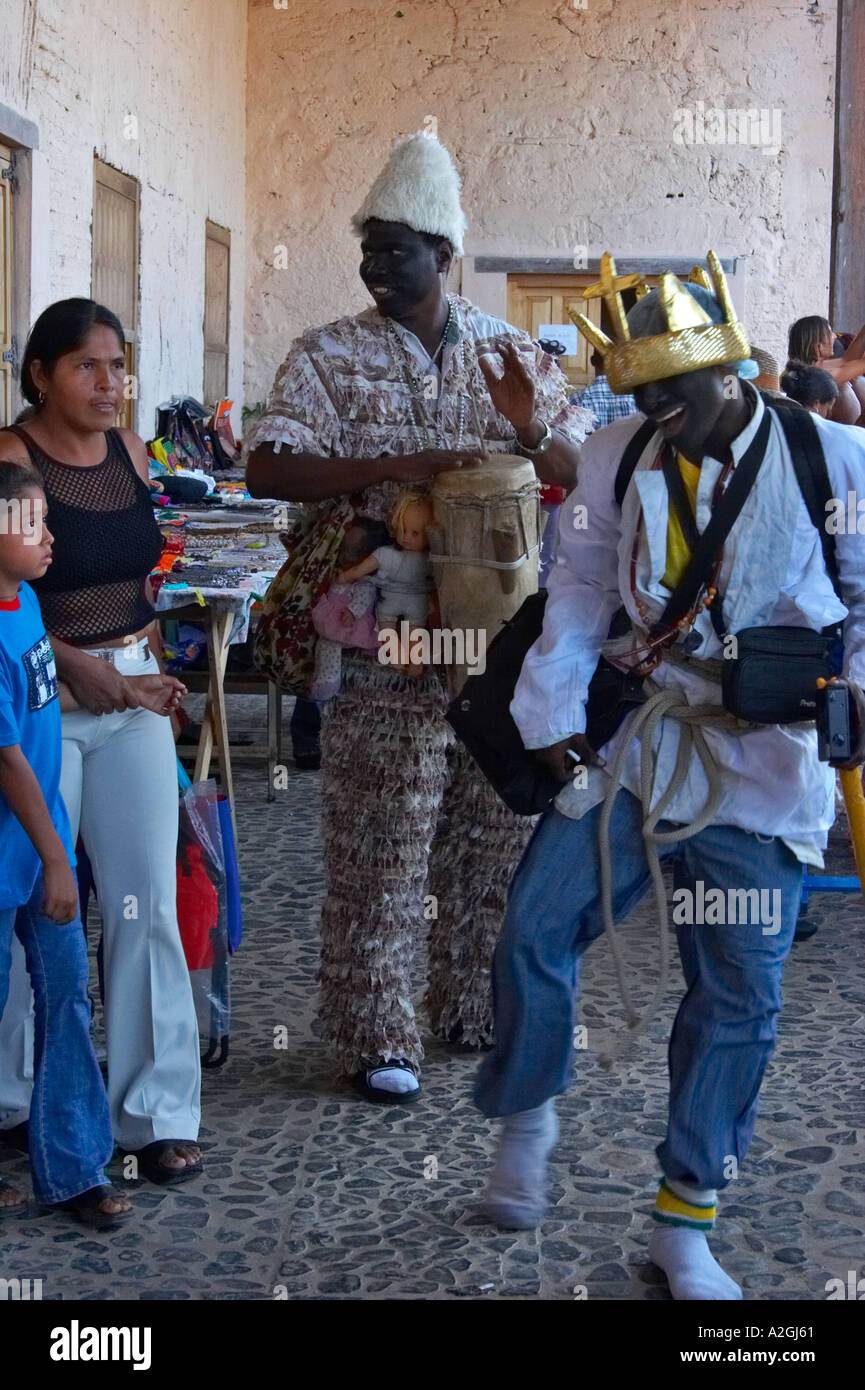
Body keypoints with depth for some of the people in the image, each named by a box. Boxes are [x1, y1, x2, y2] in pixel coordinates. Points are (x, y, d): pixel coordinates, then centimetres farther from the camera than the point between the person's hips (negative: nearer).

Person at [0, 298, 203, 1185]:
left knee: (148, 903, 2)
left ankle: (156, 1111, 12)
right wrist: (80, 666, -18)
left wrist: (153, 661, 7)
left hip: (134, 697, 5)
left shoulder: (130, 452, 11)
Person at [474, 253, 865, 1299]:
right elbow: (579, 593, 5)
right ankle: (527, 1117, 25)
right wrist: (550, 718, -5)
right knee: (535, 926, -5)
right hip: (628, 740, 2)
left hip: (763, 764, -1)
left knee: (739, 994, 4)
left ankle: (683, 1224, 21)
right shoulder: (615, 459, 1)